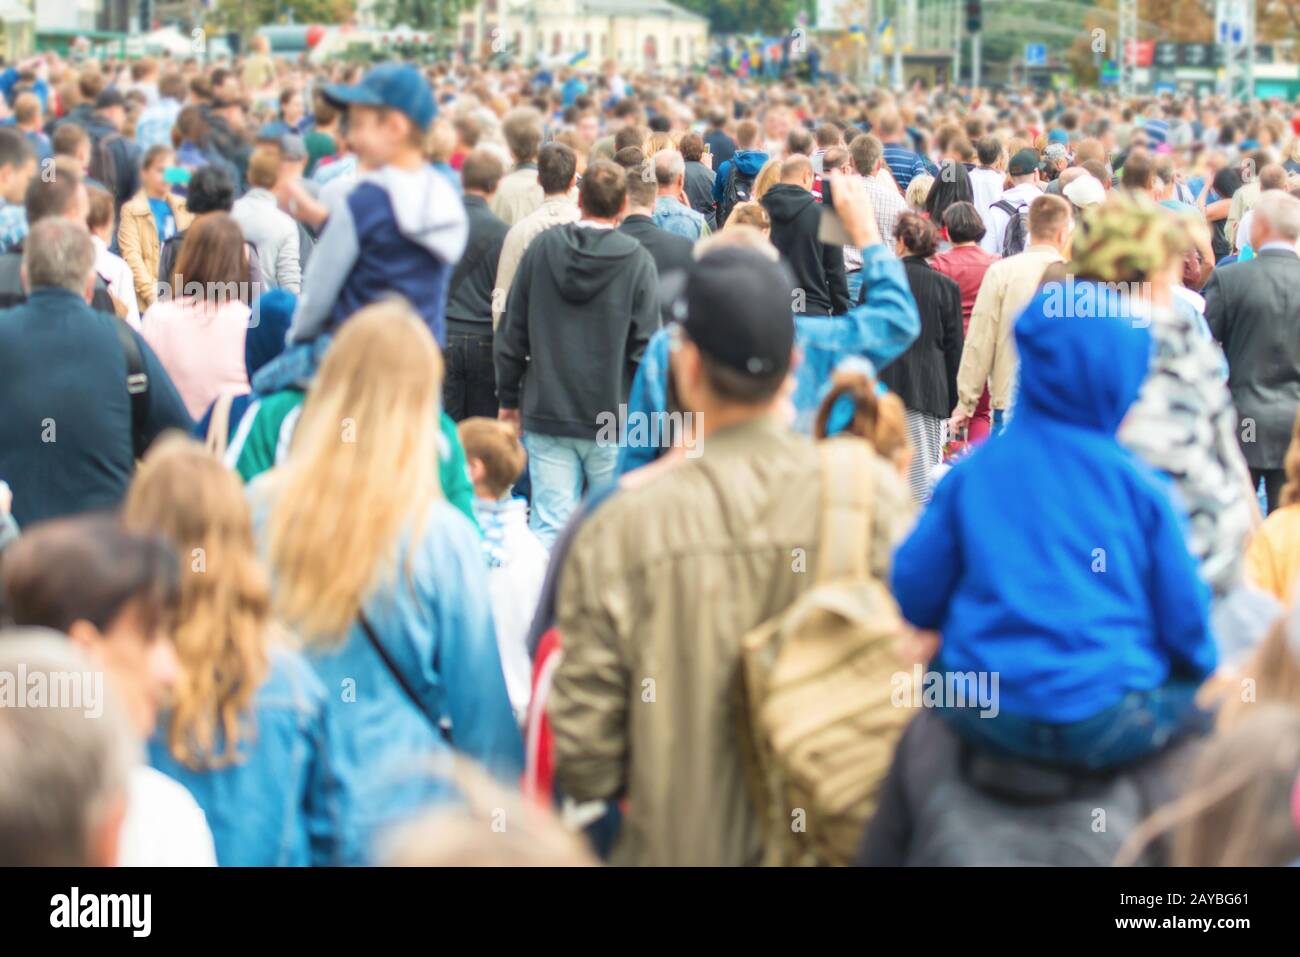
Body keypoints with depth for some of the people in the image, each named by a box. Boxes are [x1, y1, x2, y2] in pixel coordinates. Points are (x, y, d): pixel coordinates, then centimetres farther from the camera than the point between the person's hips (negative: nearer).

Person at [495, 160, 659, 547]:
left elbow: (511, 333, 5)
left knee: (549, 528, 1)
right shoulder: (637, 261, -7)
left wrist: (509, 398, 15)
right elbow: (645, 345, -6)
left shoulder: (542, 248, 0)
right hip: (613, 417, -2)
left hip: (546, 414, 2)